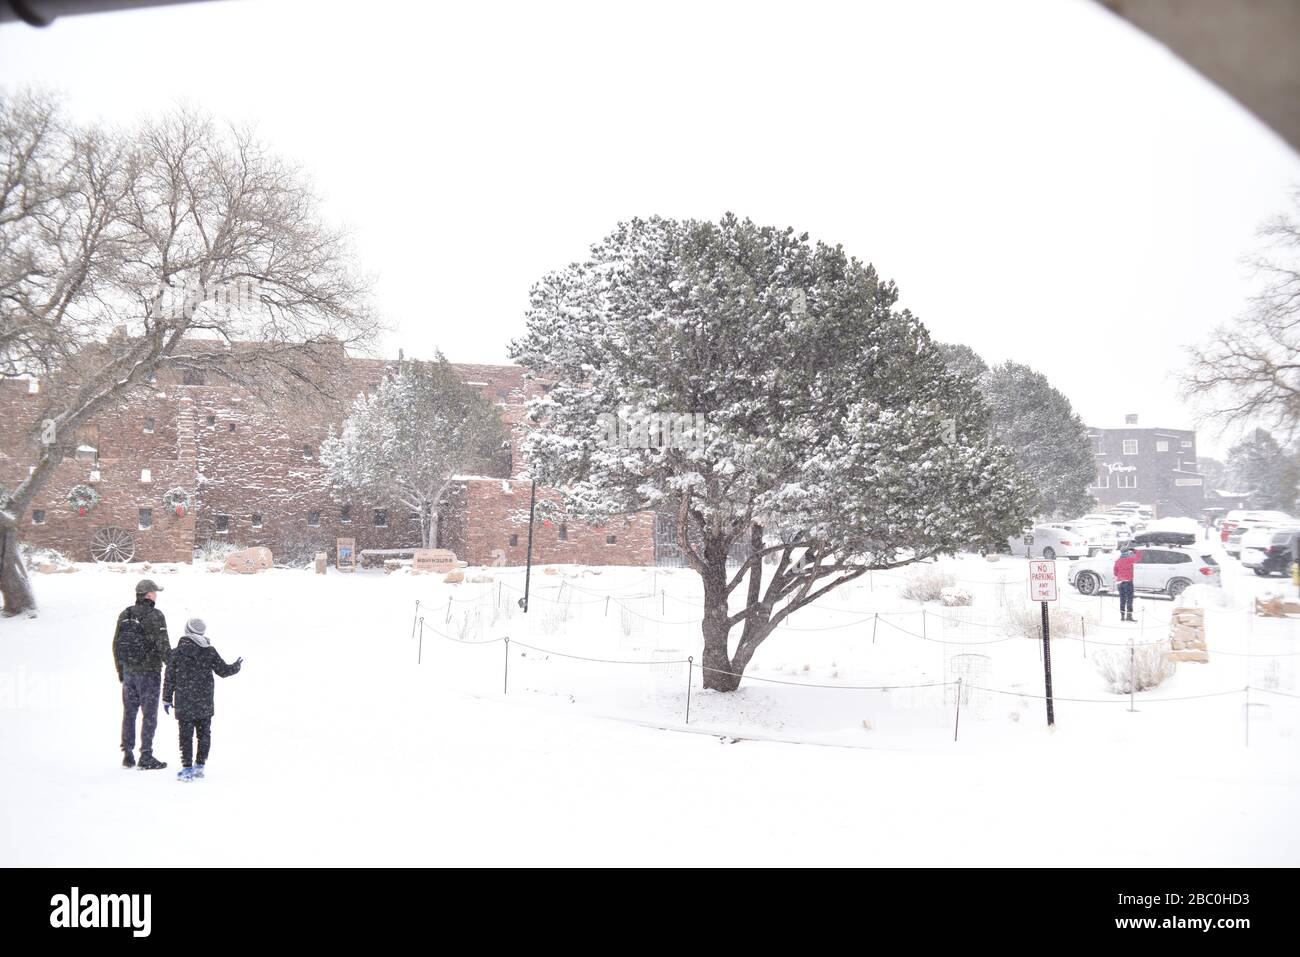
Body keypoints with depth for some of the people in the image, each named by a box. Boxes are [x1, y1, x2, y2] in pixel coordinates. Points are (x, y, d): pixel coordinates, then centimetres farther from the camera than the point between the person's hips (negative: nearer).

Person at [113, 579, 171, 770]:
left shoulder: (125, 615, 6)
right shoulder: (155, 616, -14)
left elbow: (116, 644, 12)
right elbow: (163, 646, -15)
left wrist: (120, 670, 21)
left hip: (128, 672, 6)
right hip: (149, 672, -6)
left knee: (129, 713, 14)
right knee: (149, 714, 1)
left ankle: (127, 755, 19)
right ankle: (146, 758, 2)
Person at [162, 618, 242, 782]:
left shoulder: (177, 652, -6)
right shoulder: (209, 651, -1)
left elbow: (170, 678, -2)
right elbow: (223, 671, 4)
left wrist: (167, 699, 8)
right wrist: (237, 666, 25)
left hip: (184, 703, -2)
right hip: (205, 703, 2)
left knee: (186, 735, 2)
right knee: (204, 734, 14)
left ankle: (187, 768, 0)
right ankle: (200, 765, 16)